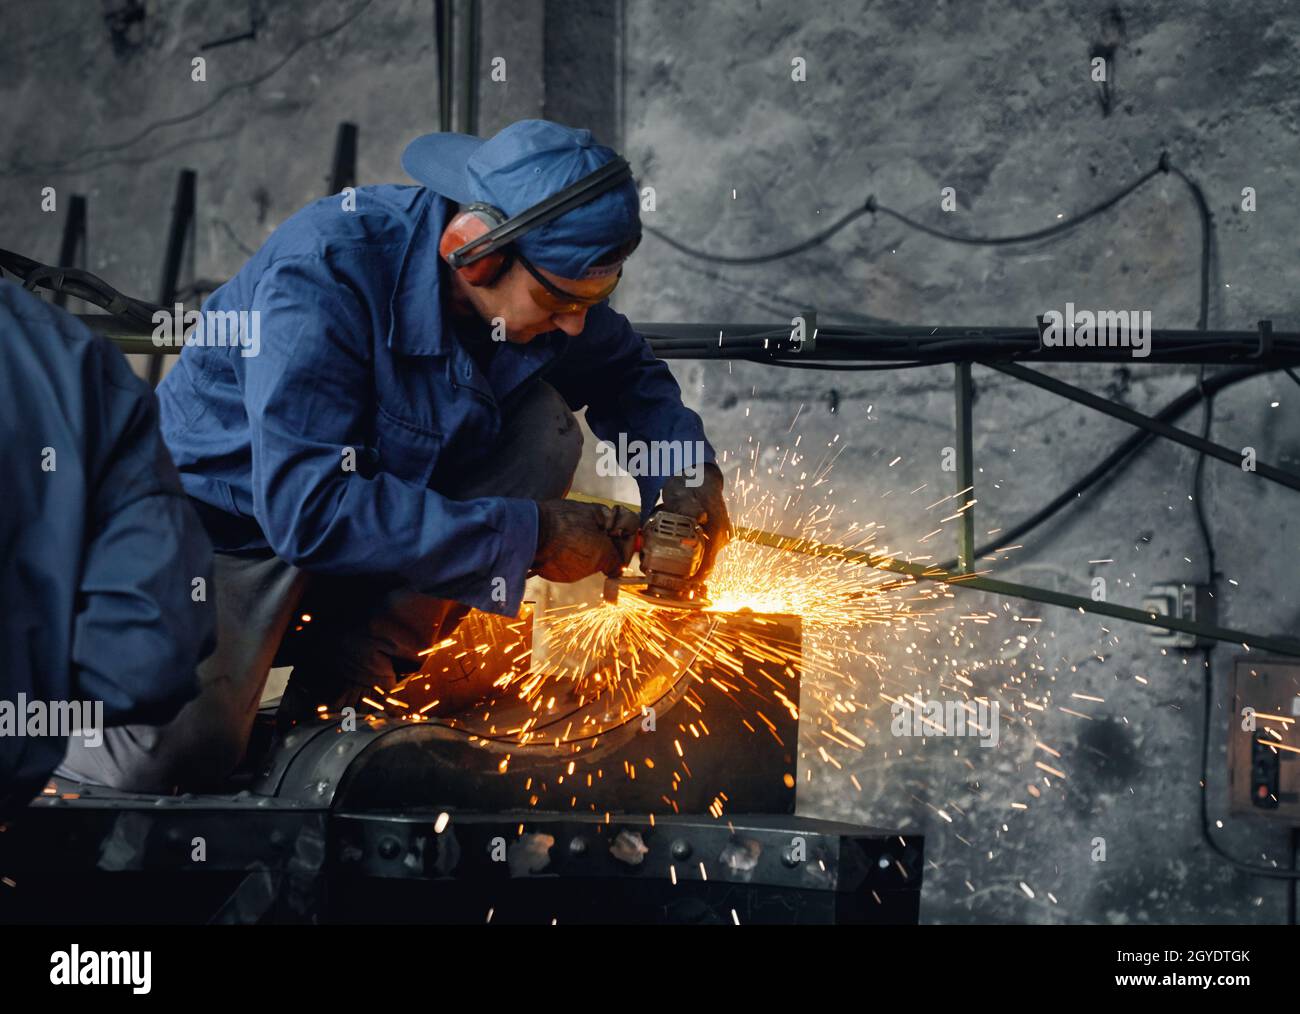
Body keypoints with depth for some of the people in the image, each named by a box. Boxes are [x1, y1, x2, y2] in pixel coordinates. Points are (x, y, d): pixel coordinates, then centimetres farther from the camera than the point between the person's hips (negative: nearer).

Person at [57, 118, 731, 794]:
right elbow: (304, 508, -36)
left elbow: (627, 372, 11)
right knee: (173, 755, -31)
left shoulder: (544, 278, -10)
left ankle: (350, 666, -11)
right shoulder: (324, 273, -31)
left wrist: (687, 473, -11)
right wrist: (529, 535, -34)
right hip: (229, 526, -6)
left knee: (545, 423, -16)